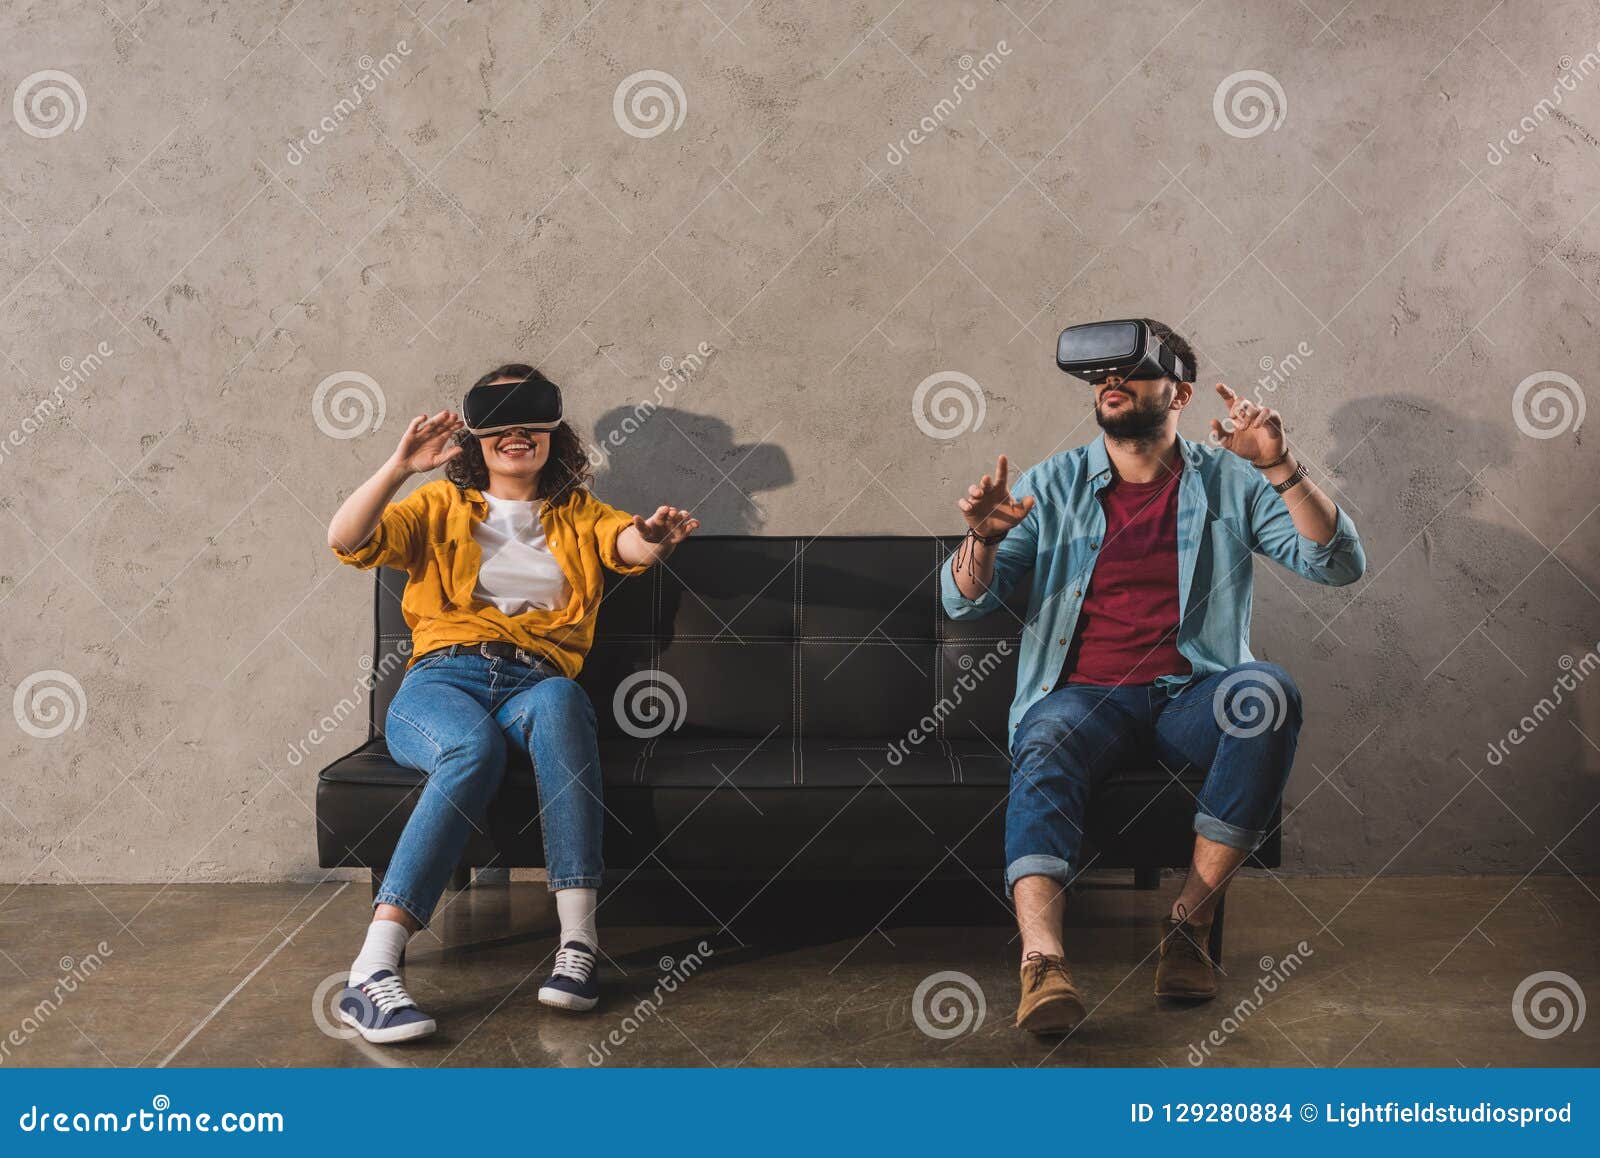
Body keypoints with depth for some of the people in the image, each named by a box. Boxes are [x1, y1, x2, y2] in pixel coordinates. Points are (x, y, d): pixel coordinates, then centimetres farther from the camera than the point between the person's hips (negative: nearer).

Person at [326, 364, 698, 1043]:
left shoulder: (577, 516, 25)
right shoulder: (440, 506, 23)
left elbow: (629, 545, 2)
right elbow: (346, 541, 7)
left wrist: (655, 534, -23)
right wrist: (401, 467, -7)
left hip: (534, 684, 1)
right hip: (441, 680, -1)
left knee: (558, 701, -38)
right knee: (475, 746, -38)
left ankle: (578, 942, -43)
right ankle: (371, 972, -45)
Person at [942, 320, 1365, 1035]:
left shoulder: (1229, 482, 12)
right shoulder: (1052, 485, 13)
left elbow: (1340, 565, 1)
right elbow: (964, 603, 7)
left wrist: (1279, 467, -12)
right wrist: (982, 539, -16)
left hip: (1190, 694, 0)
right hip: (1082, 693, 0)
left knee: (1268, 691, -32)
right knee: (1045, 756, -33)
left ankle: (1190, 920, -25)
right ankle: (1043, 962, -50)